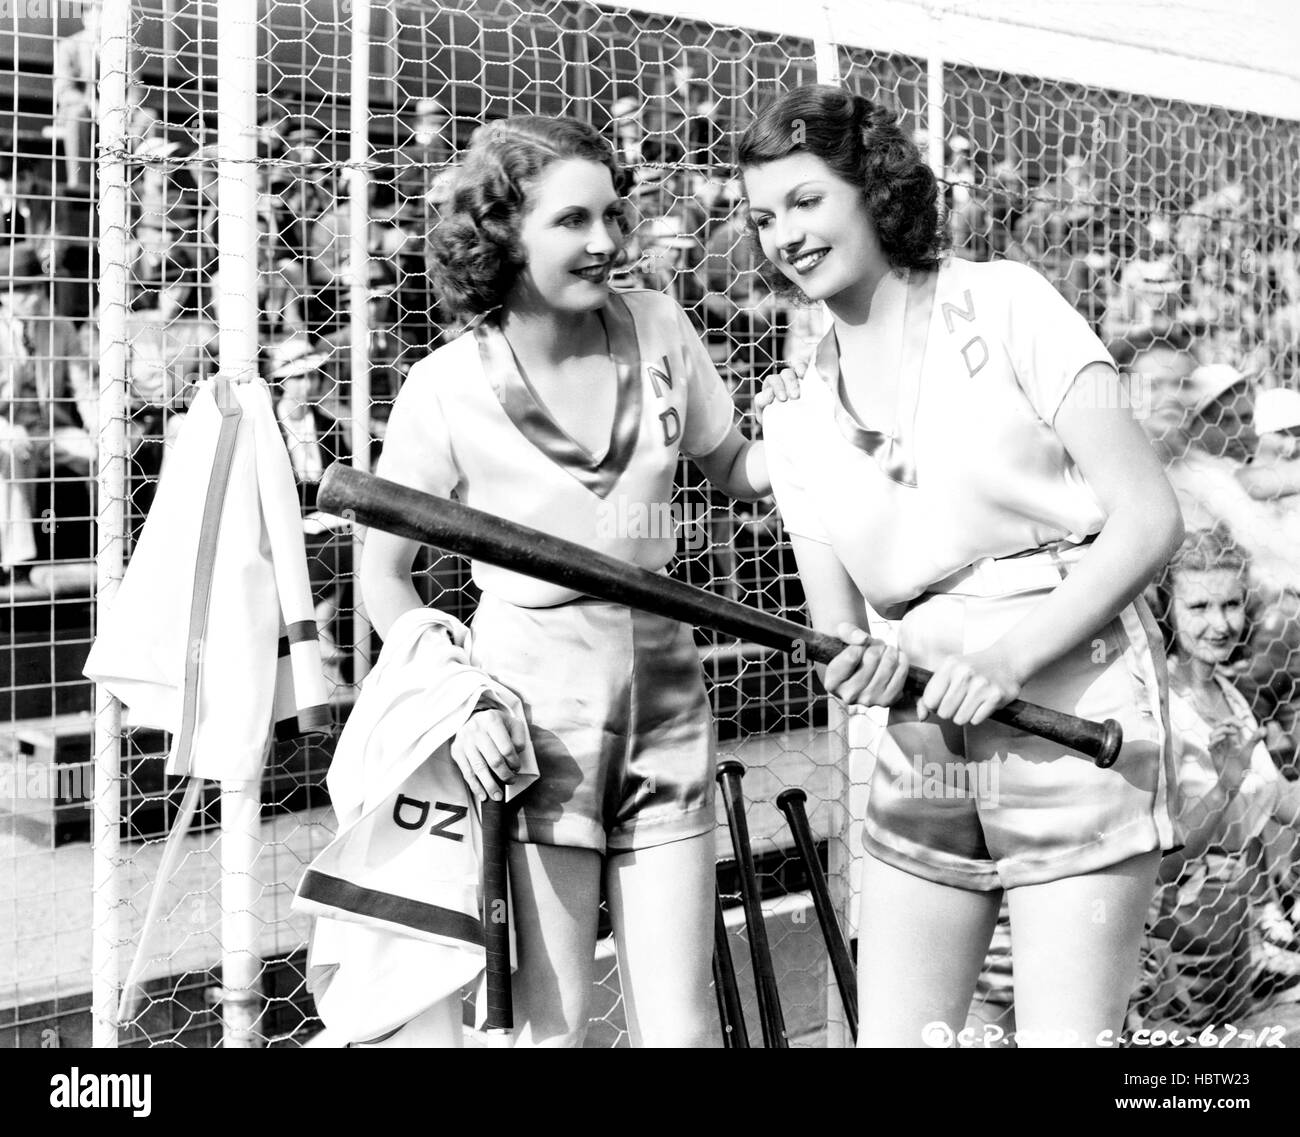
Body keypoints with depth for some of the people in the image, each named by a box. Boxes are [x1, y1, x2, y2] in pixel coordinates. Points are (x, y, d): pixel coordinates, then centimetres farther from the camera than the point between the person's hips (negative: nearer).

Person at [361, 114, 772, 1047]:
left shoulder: (659, 329, 0)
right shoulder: (448, 388, -9)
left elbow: (732, 467, 15)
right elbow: (382, 574, 0)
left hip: (663, 691, 3)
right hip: (531, 712, -3)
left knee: (681, 1026, 5)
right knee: (550, 1027, 2)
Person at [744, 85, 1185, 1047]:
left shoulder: (1002, 303, -2)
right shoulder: (797, 420, 11)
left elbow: (1149, 518, -8)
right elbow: (837, 626, 9)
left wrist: (1015, 652, -19)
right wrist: (863, 668, -14)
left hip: (1078, 725, -4)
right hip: (924, 750, 5)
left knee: (1063, 1036, -5)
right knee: (891, 1034, 6)